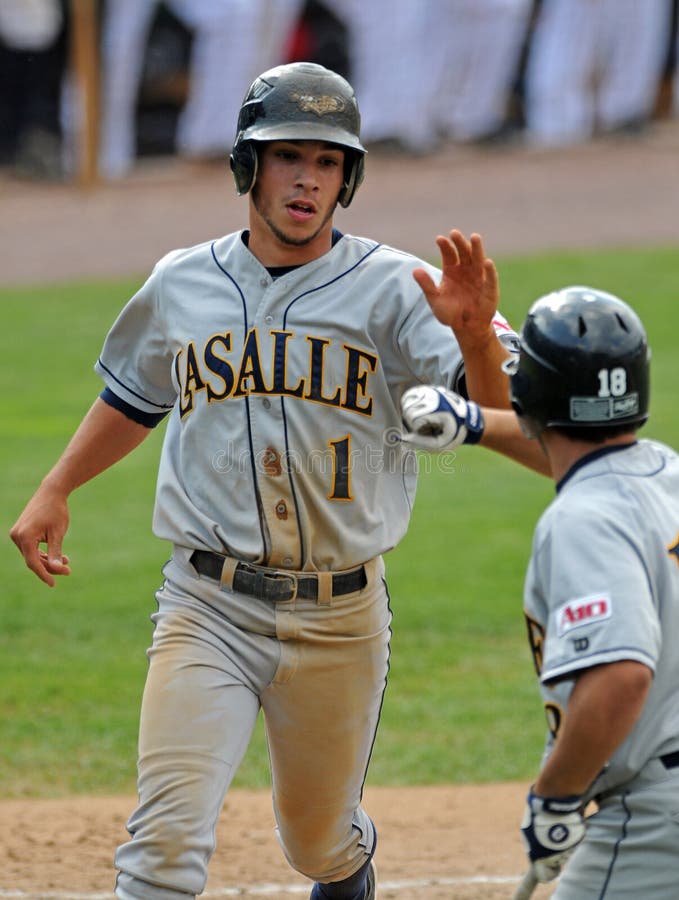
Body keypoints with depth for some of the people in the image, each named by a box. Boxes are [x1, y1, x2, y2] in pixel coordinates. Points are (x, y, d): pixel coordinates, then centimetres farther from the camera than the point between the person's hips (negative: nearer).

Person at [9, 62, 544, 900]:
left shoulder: (392, 289, -6)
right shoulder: (181, 284, 4)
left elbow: (494, 417, -19)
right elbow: (134, 397, 24)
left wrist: (474, 336, -39)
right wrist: (54, 491, 17)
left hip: (339, 618, 0)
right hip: (209, 607, 1)